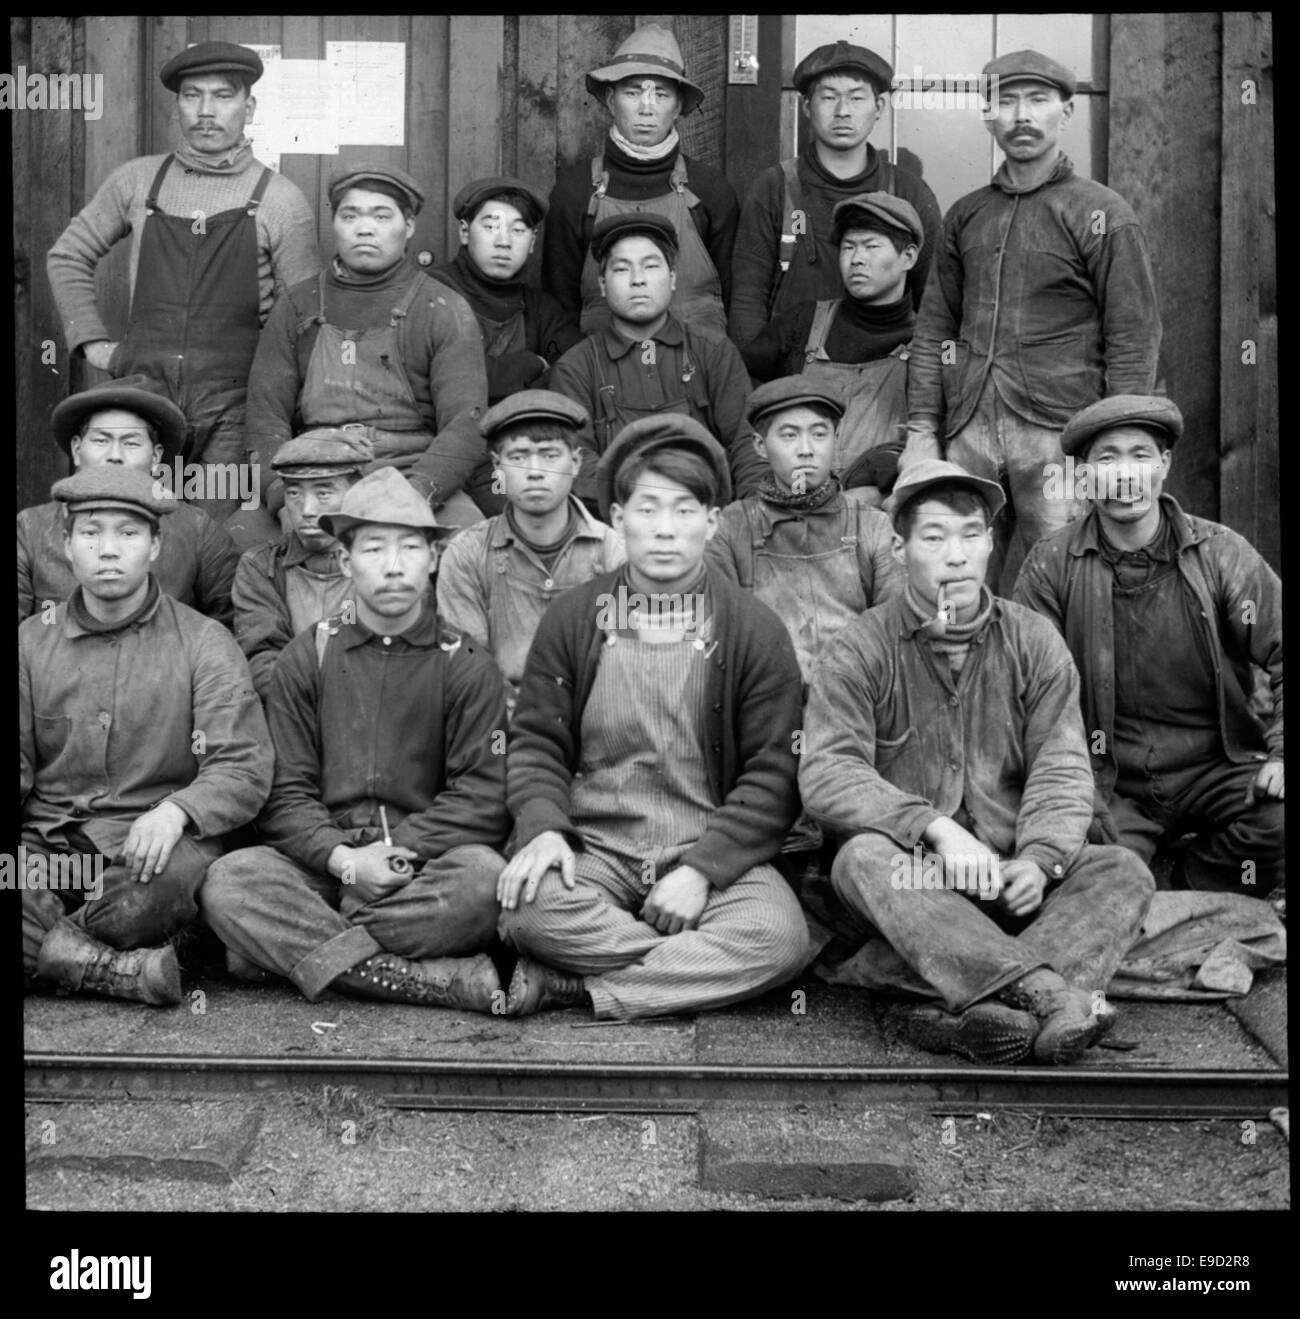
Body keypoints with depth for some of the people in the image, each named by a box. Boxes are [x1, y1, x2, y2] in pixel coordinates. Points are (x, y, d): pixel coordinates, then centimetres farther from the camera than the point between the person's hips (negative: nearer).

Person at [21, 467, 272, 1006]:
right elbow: (18, 765, 13)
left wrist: (176, 811, -27)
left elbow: (245, 768, -5)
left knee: (173, 872, -38)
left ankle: (46, 949, -18)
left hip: (147, 845, -2)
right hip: (45, 844, 2)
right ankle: (125, 970, -29)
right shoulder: (32, 642, 14)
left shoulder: (204, 643, 4)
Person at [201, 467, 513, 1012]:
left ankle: (286, 948, -22)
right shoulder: (307, 657, 9)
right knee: (228, 881, -28)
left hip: (428, 867, -1)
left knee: (483, 876, -34)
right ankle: (443, 981, -32)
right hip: (322, 862, 2)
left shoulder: (467, 667, 6)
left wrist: (398, 854, -15)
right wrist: (343, 859, -14)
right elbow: (284, 791, 4)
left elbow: (483, 798, -2)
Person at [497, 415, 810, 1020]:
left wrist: (702, 868, -15)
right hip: (594, 848, 0)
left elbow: (774, 773, -2)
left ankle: (568, 985, -19)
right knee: (527, 908, -32)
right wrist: (543, 826, -14)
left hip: (714, 852, 0)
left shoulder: (755, 629, 2)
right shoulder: (571, 617, 7)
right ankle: (698, 970, -13)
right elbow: (536, 742, 7)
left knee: (778, 936, -31)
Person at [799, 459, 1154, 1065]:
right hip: (911, 877, -2)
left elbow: (1062, 769, 1)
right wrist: (934, 826, -27)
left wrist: (1039, 859, -20)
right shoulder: (860, 650, 0)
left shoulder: (1034, 641, 8)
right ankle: (1043, 992, -47)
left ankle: (967, 1016, -43)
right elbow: (826, 774, -12)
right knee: (862, 858, -33)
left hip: (1013, 880, 3)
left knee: (1122, 872, -20)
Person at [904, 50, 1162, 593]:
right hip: (968, 434, 4)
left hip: (1060, 432, -4)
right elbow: (934, 328, 17)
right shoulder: (965, 216, 15)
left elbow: (1133, 343, -2)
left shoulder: (1103, 215, 1)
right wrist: (921, 433, 8)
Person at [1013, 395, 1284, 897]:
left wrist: (1280, 753, -13)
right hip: (1109, 782, -1)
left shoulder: (1220, 554, 1)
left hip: (1216, 767, 2)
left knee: (1278, 819, -26)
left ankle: (1188, 891, 2)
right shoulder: (1052, 565, -1)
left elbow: (1279, 651, 1)